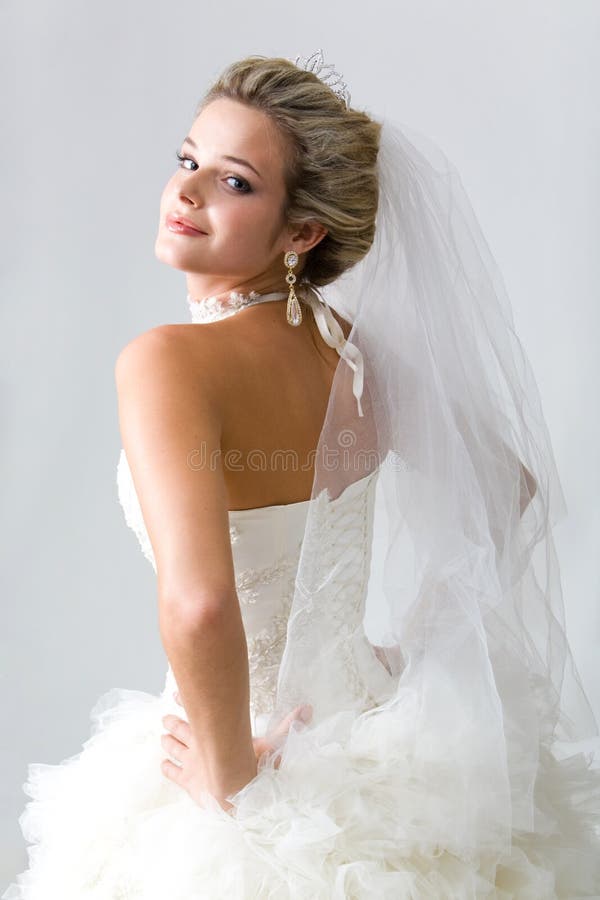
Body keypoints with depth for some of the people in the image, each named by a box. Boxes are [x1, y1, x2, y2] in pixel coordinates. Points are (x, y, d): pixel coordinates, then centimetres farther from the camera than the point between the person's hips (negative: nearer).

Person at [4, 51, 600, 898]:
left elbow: (199, 603, -39)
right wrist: (423, 645, 11)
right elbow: (513, 487, 7)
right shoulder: (353, 349, -5)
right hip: (381, 736, 6)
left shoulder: (169, 361, -25)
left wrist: (229, 779, -24)